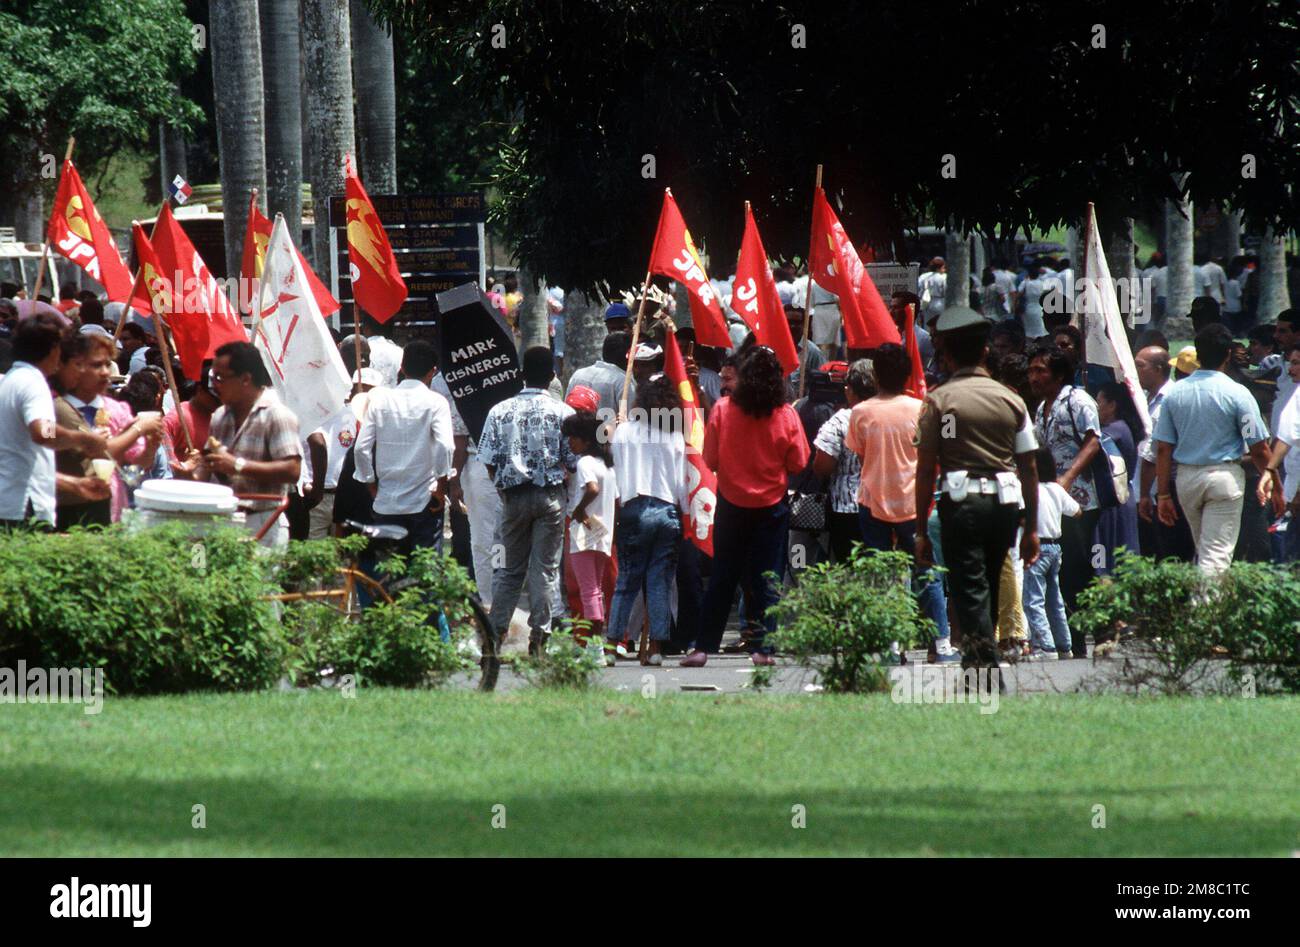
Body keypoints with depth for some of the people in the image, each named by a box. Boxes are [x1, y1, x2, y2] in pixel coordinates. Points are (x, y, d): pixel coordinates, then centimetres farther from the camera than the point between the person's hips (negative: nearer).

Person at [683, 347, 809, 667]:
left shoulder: (722, 411, -10)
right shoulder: (786, 416, -10)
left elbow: (710, 459, -4)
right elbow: (798, 463, -3)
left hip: (732, 505, 1)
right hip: (772, 506, -1)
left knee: (722, 579, 9)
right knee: (767, 579, 6)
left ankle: (703, 647, 8)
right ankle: (763, 647, 1)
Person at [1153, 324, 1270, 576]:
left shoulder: (1175, 392, 1)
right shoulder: (1237, 394, -10)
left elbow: (1163, 448, 2)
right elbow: (1259, 449, -9)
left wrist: (1164, 494, 7)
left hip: (1186, 478, 4)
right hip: (1225, 477, -4)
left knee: (1202, 550, 21)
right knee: (1217, 555, -6)